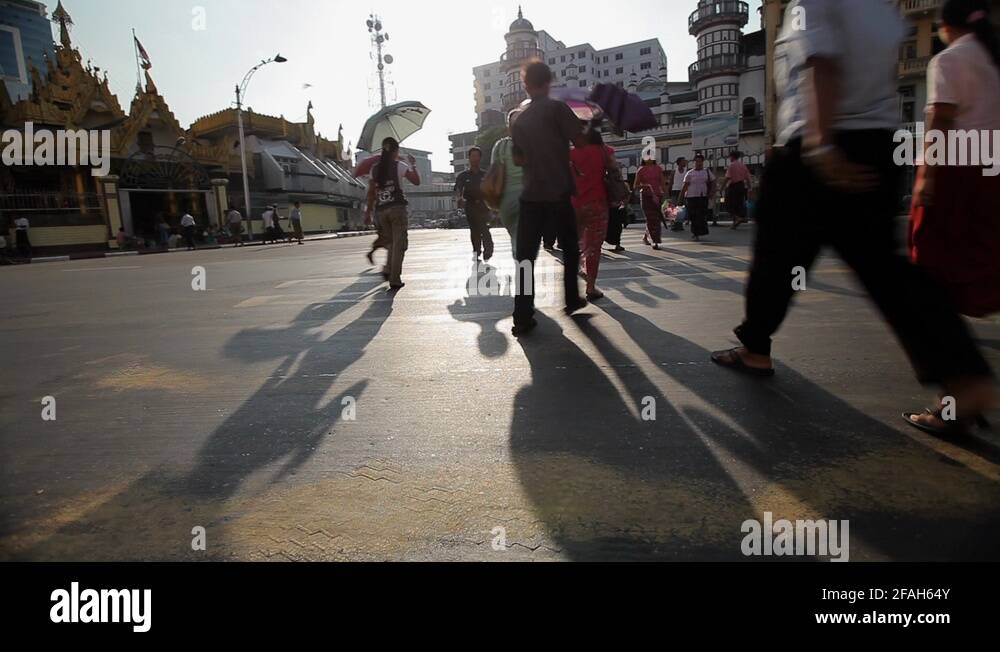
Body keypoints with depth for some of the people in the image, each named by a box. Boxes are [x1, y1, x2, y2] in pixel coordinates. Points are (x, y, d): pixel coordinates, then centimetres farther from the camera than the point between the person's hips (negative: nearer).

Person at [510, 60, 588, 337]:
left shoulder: (519, 120, 12)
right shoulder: (557, 108, -5)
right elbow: (581, 142, -7)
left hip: (530, 196, 3)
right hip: (559, 194, -3)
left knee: (525, 256, 0)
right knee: (570, 249, 17)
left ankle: (522, 319, -7)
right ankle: (572, 300, 28)